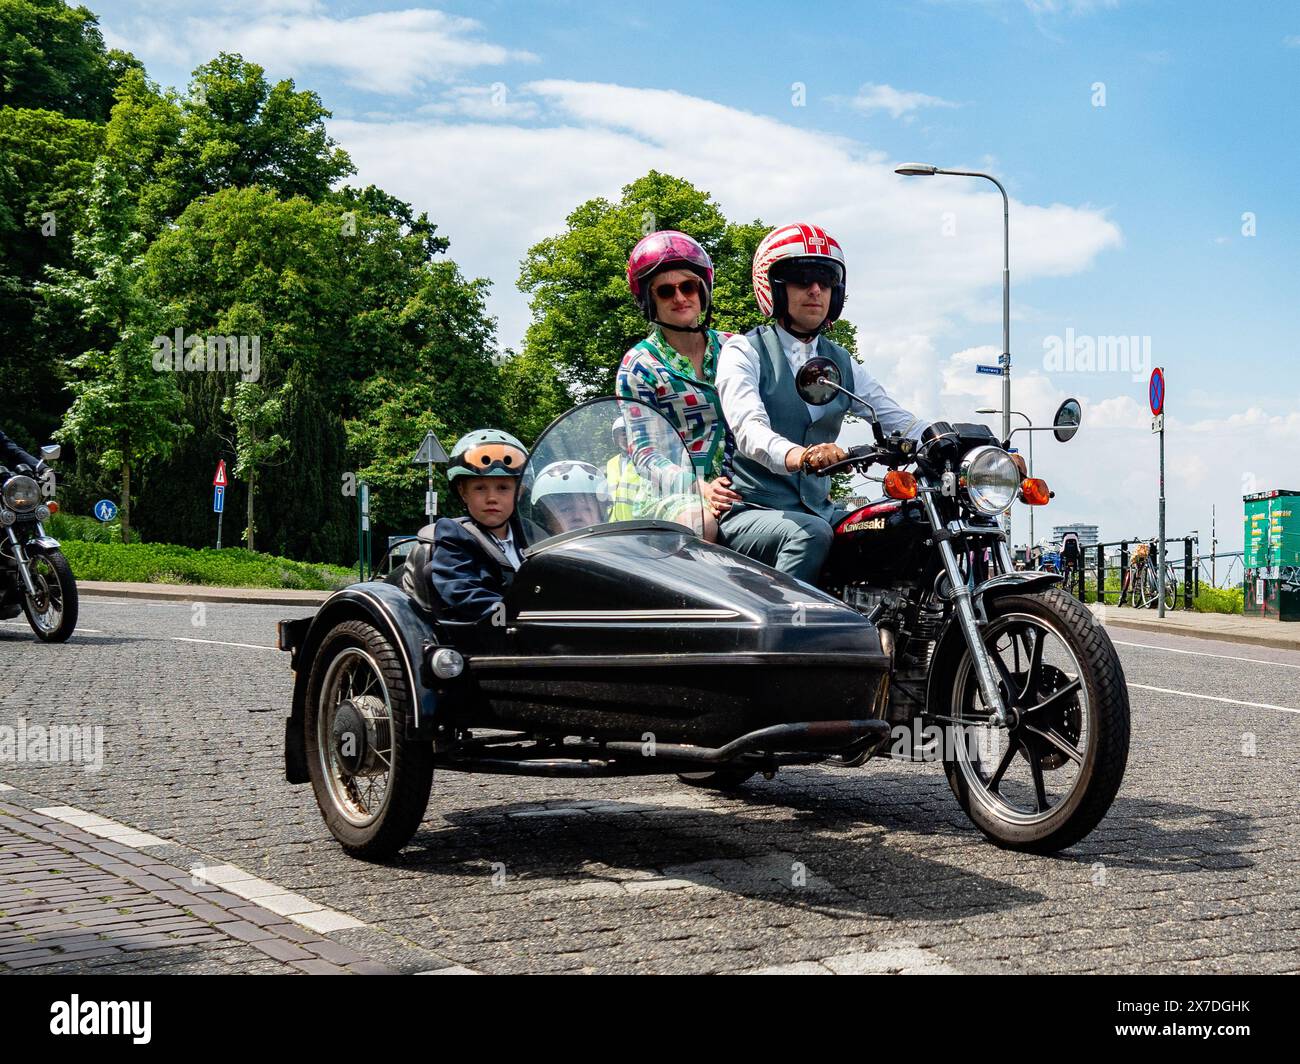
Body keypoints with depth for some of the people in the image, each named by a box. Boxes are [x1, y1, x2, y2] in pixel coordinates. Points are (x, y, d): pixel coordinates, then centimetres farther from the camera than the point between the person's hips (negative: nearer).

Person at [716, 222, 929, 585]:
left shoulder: (843, 365, 18)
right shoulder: (745, 352, -1)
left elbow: (898, 420, 8)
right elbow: (749, 428, -20)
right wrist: (797, 456, -42)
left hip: (817, 510, 6)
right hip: (749, 511, -5)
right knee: (811, 535, -36)